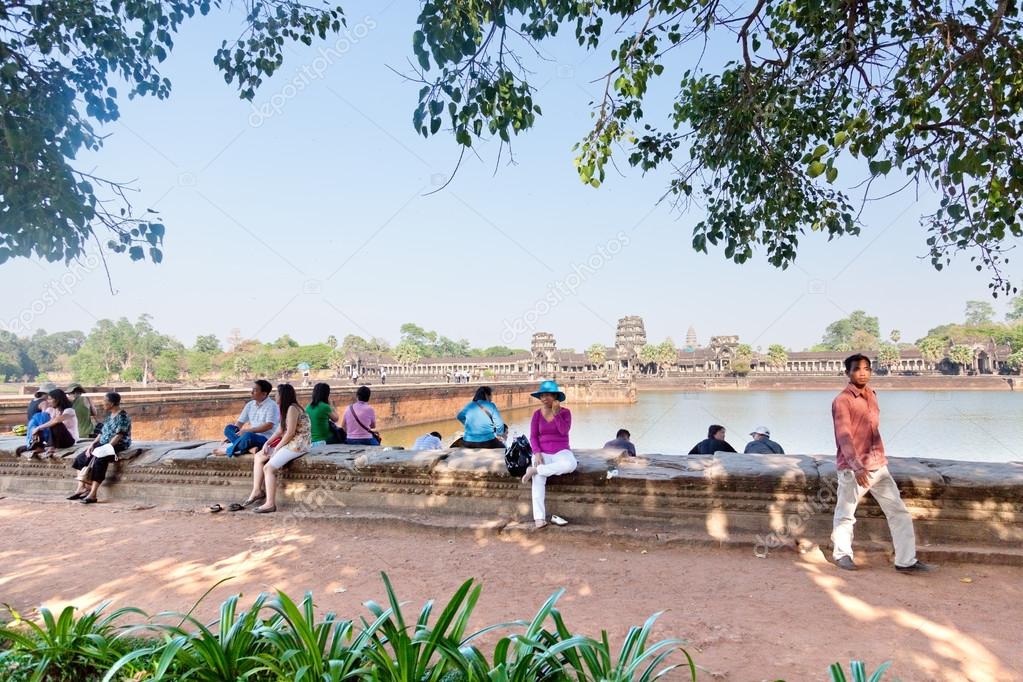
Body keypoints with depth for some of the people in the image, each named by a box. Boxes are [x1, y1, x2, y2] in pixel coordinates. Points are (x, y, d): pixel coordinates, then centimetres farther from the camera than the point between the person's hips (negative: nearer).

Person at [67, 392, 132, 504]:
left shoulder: (122, 416, -13)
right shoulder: (109, 415, 16)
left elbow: (118, 437, -19)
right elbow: (102, 433, 15)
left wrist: (105, 448, -22)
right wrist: (92, 444, 1)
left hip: (118, 446, -10)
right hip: (104, 445, 10)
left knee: (98, 460, -32)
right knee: (80, 457, -3)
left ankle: (92, 494, -28)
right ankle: (81, 488, -6)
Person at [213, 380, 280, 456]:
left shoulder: (271, 406, -9)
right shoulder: (250, 405, 12)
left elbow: (269, 426, -18)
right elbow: (240, 422, 11)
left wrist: (248, 430, -21)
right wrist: (230, 435, -3)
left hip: (266, 439, -7)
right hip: (252, 435, 7)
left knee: (248, 436, -37)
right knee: (228, 428, -11)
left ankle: (227, 450, -14)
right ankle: (249, 448, -29)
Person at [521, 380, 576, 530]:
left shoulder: (565, 412, 2)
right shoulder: (537, 414, 6)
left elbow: (564, 431, -14)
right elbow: (533, 437, 2)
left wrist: (556, 413, -18)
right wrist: (537, 453, -14)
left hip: (561, 451, 0)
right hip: (542, 453, 0)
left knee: (570, 465, -38)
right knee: (538, 480, -31)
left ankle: (534, 470, -25)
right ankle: (539, 518, -34)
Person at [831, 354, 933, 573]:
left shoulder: (871, 395, 9)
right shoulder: (842, 401, -13)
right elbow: (844, 436, -21)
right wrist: (857, 467, -30)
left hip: (878, 466, 7)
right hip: (852, 469, -7)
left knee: (899, 511, 4)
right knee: (845, 514, 8)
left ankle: (906, 561, 12)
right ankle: (842, 553, 25)